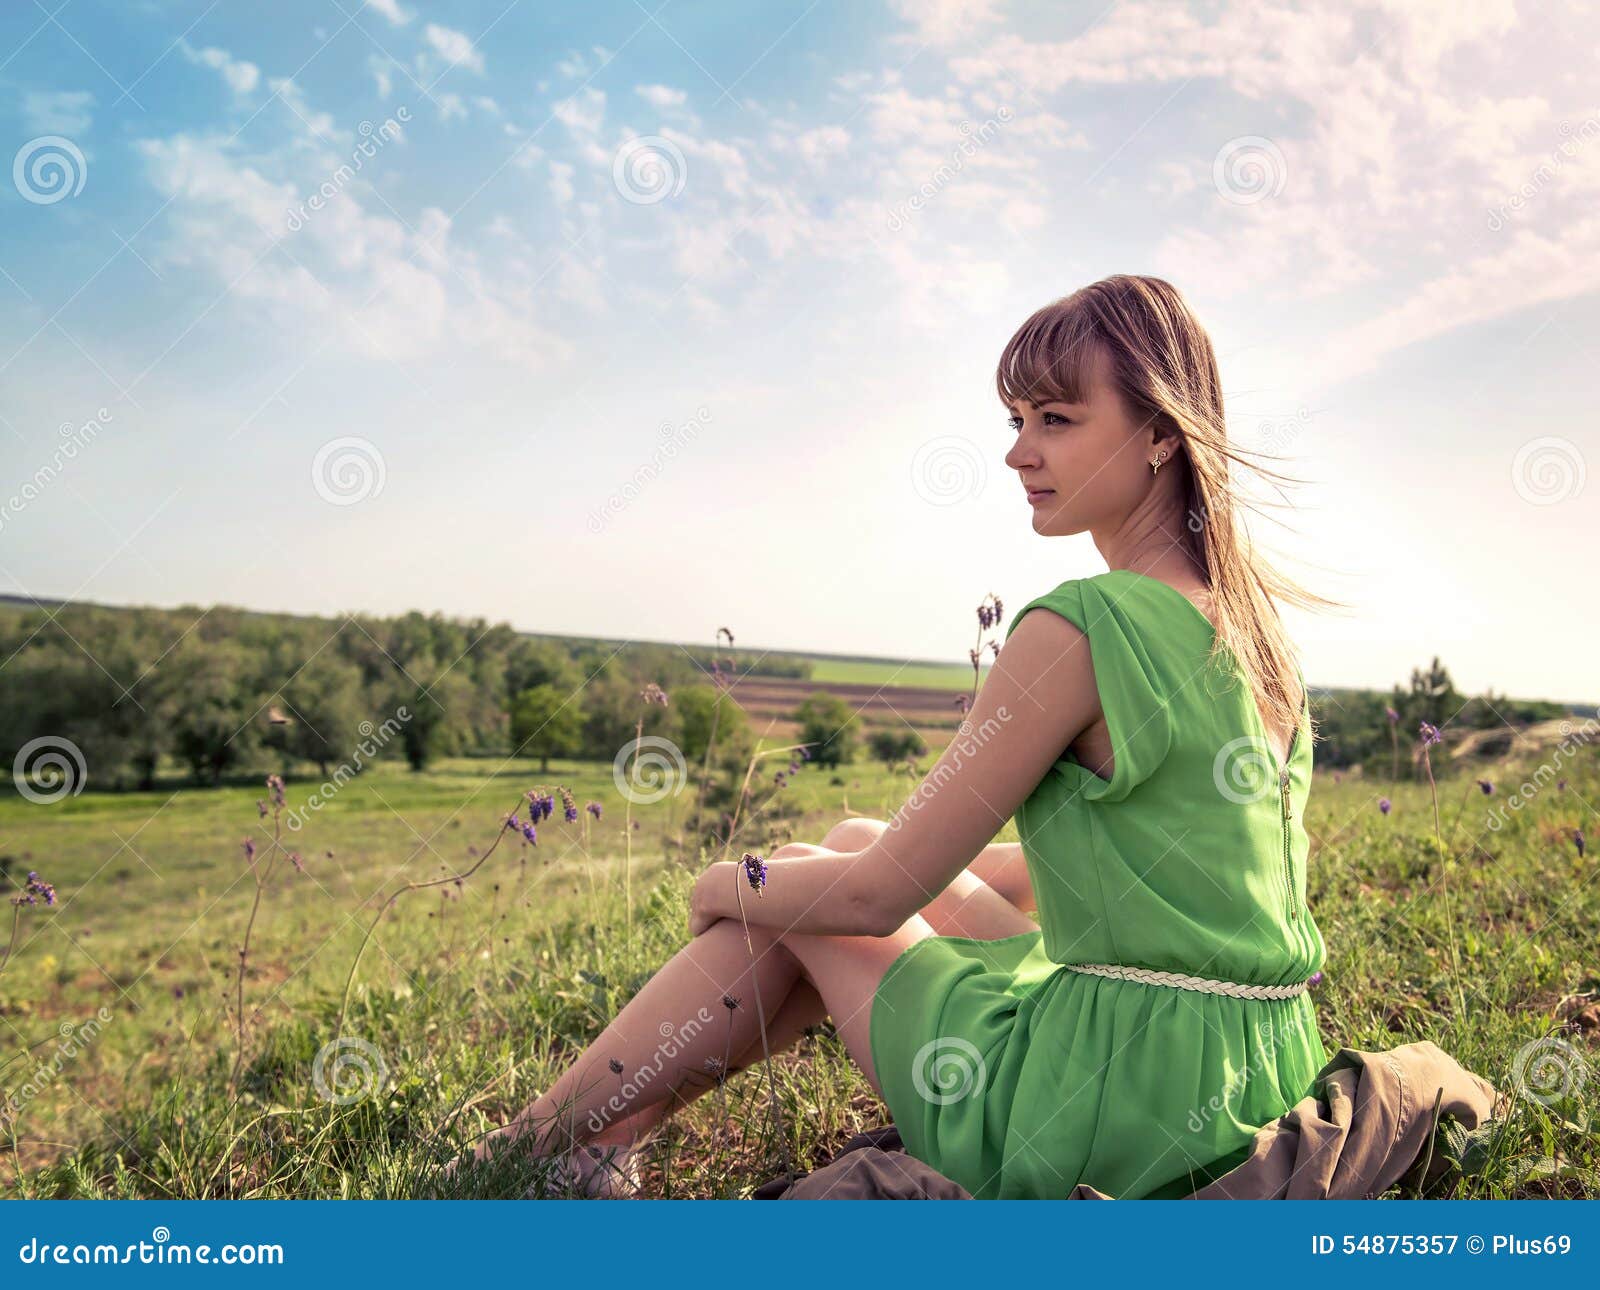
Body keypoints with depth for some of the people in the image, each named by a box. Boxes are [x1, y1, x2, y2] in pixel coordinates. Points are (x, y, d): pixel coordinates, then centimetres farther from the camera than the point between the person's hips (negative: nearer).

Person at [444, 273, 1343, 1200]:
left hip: (1125, 1104, -8)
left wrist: (731, 884, 5)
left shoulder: (1079, 630, -21)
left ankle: (535, 1142, 24)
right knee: (852, 842, 15)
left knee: (802, 890, 9)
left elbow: (883, 891, -15)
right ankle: (611, 1125, 23)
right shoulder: (1253, 619, 6)